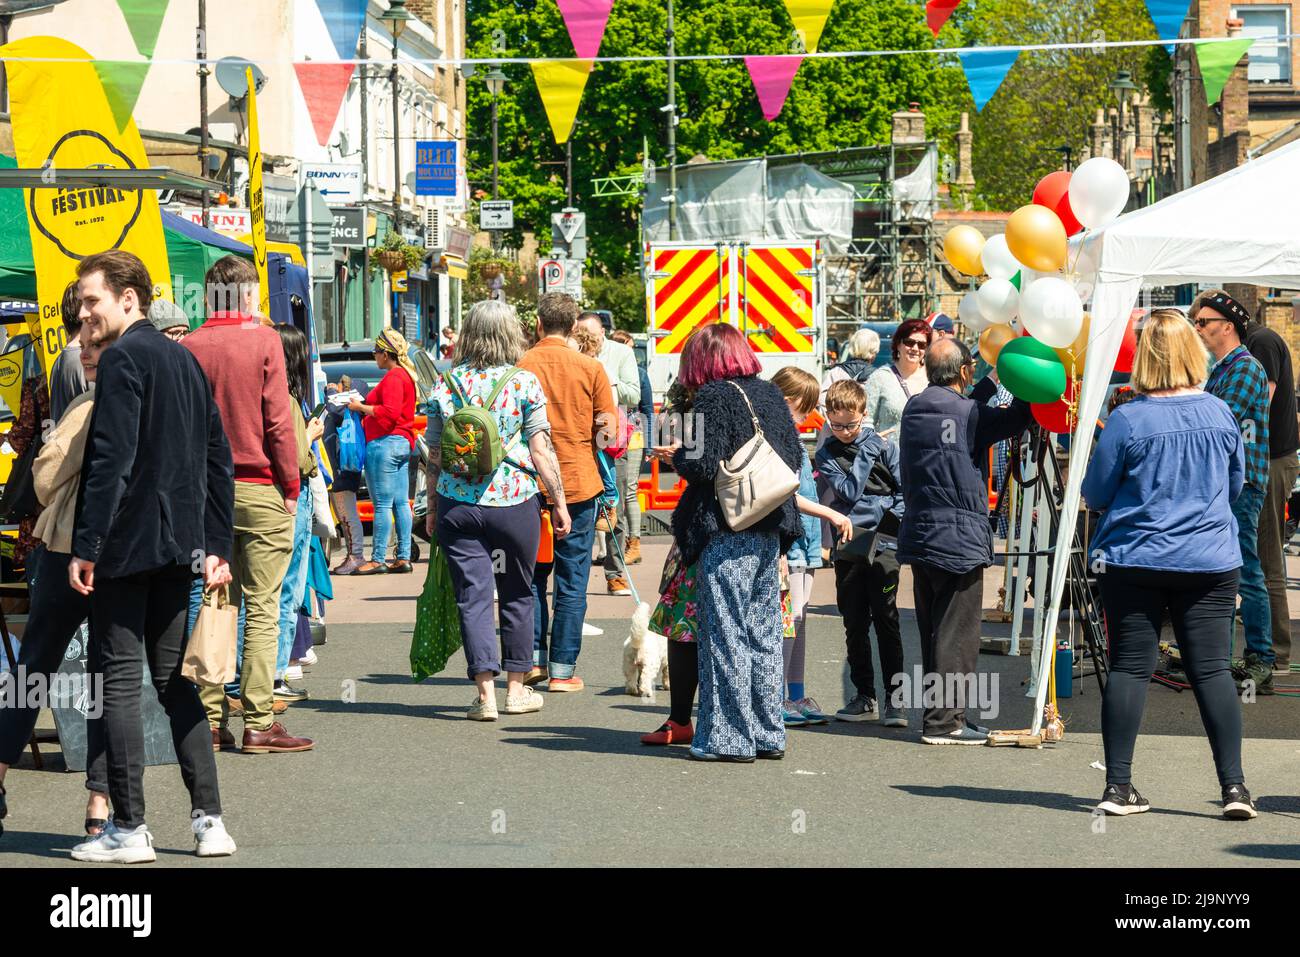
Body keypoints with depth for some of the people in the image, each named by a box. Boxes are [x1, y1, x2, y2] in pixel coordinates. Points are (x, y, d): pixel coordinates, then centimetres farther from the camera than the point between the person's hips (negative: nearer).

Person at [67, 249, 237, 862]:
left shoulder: (124, 357, -11)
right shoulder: (184, 359, 14)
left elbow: (110, 460, -19)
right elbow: (218, 458, 15)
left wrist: (85, 547, -17)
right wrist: (217, 545, 16)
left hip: (128, 543, -8)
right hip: (179, 546, 8)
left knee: (118, 679, -3)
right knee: (174, 679, 12)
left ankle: (128, 828, -2)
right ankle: (208, 820, 9)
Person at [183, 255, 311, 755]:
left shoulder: (188, 347, 3)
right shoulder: (262, 340, -7)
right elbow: (278, 419, -9)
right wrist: (290, 486, -2)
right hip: (260, 488, -4)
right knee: (261, 607, -2)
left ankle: (209, 719, 9)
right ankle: (259, 723, -3)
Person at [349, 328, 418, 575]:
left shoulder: (393, 377, -13)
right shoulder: (406, 375, 17)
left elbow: (389, 413, -21)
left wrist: (360, 407, -11)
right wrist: (365, 407, 15)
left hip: (384, 443, -10)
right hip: (403, 443, 10)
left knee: (382, 504, -8)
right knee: (401, 503, 9)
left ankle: (378, 559, -6)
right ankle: (404, 557, 10)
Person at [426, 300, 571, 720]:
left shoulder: (446, 384, 3)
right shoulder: (524, 382, -4)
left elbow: (435, 454, 7)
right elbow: (540, 452, -5)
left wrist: (433, 507, 17)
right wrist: (559, 503, 3)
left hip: (457, 505, 1)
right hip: (515, 501, -1)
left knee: (473, 596, 2)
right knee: (517, 595, 13)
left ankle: (485, 692, -6)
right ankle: (516, 688, 19)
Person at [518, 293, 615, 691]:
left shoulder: (520, 367, -4)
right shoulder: (590, 368, -4)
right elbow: (608, 430, -2)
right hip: (578, 481, -1)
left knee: (533, 573, 16)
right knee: (572, 580, 4)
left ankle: (534, 658, 11)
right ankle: (562, 670, 4)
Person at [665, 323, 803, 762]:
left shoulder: (714, 396, -12)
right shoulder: (769, 393, 10)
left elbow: (704, 464, -19)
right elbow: (794, 458, 14)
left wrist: (677, 455, 1)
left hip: (727, 532, -7)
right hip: (769, 531, 7)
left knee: (725, 635, -1)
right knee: (764, 634, 13)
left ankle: (730, 738, 1)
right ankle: (768, 733, 18)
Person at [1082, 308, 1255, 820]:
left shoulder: (1127, 420, -10)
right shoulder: (1219, 414, -1)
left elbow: (1096, 494, -1)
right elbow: (1236, 485, 14)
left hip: (1136, 560, -2)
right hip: (1210, 561, 2)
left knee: (1129, 668, 4)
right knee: (1213, 670, 3)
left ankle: (1118, 786, 4)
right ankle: (1234, 786, -1)